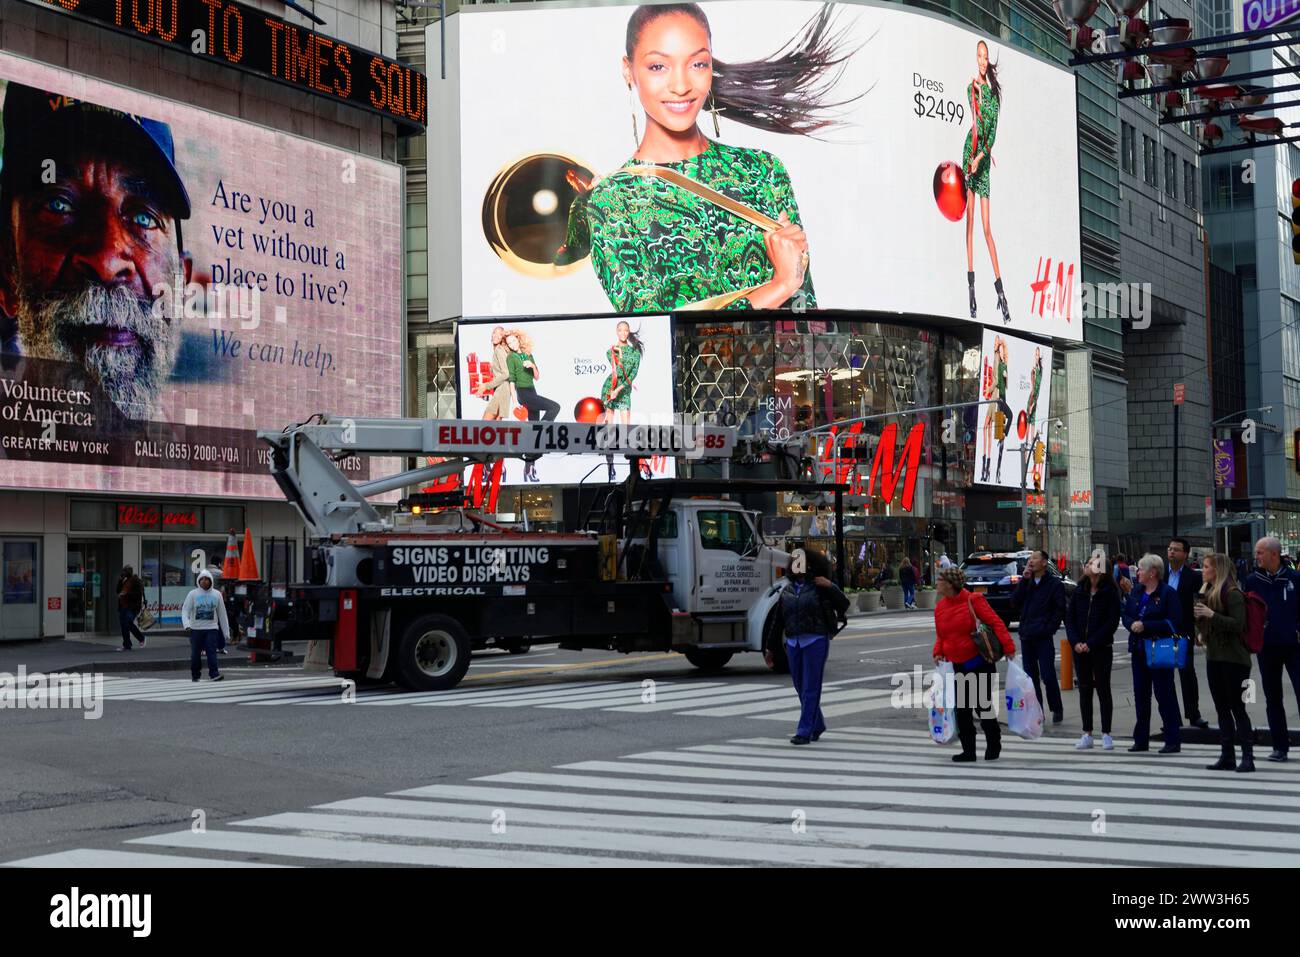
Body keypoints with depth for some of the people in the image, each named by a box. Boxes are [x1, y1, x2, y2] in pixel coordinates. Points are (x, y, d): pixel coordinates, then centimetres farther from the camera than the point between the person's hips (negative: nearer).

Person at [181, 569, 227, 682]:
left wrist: (226, 630, 10)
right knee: (195, 653, 6)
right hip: (196, 629, 0)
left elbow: (222, 613, 10)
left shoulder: (216, 594, 6)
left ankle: (214, 674, -18)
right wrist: (186, 624, -23)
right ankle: (195, 675, 18)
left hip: (212, 628, 0)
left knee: (211, 651, -12)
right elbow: (185, 610, -6)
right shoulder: (193, 594, 0)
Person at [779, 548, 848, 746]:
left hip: (815, 642, -5)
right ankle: (817, 725, 29)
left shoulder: (819, 587, -2)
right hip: (793, 642, 6)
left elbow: (844, 604, -8)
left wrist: (830, 586, -20)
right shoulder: (787, 590, 12)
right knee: (800, 687, 11)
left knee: (810, 688, -6)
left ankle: (804, 731, -5)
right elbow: (779, 619, 14)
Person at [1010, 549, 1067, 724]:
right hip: (1026, 636, 6)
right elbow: (1015, 603, 1)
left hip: (1044, 637, -6)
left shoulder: (1054, 584, -2)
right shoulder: (1026, 582, 13)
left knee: (1048, 676, -9)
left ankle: (1057, 709, 7)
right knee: (1031, 676, 8)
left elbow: (1060, 609, -5)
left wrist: (1049, 628, -11)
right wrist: (1025, 580, -4)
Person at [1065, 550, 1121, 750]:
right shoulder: (1079, 590, 7)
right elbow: (1070, 618, 7)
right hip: (1080, 649, 4)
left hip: (1102, 649, -4)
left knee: (1103, 689, 2)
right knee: (1084, 690, 7)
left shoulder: (1110, 591, -6)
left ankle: (1106, 734, 8)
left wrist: (1091, 643, -15)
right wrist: (1075, 642, -8)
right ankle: (1087, 734, 13)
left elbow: (1112, 622, -11)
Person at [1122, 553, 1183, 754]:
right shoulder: (1136, 592, 13)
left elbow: (1174, 622, -16)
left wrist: (1145, 626, -20)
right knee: (1140, 695, 10)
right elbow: (1125, 615, 14)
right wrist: (1132, 624, -9)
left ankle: (1172, 741, 3)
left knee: (1164, 694, -3)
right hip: (1139, 650, 7)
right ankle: (1141, 740, 18)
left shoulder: (1168, 593, -9)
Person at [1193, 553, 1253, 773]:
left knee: (1237, 707, -5)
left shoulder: (1232, 594, -12)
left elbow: (1238, 624, -19)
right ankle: (1227, 756, 15)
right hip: (1213, 656, 8)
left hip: (1233, 658, -8)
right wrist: (1200, 633, 2)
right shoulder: (1207, 592, 13)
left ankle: (1248, 756, -1)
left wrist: (1212, 615, -22)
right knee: (1221, 708, 10)